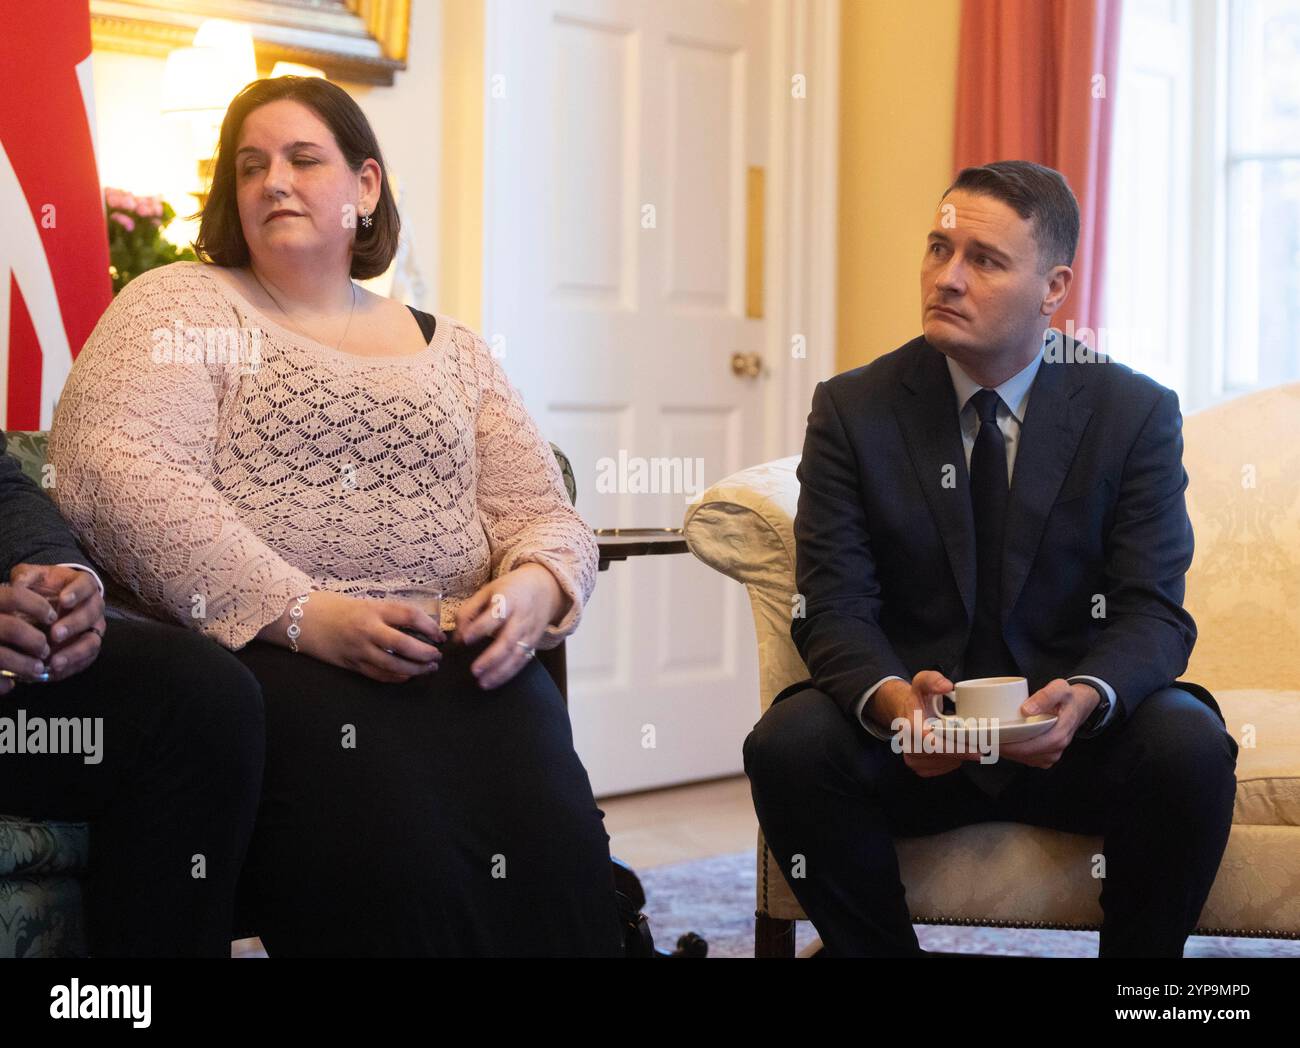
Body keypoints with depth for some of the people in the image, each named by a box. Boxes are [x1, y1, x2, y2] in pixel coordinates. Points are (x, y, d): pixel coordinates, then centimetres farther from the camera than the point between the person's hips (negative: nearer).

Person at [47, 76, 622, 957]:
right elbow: (110, 472, -6)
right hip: (260, 656, -3)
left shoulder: (454, 352, 24)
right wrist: (304, 615, -16)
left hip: (461, 665, 3)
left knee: (557, 846, -28)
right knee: (397, 852, -34)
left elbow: (546, 517, 20)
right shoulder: (180, 308, 11)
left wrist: (535, 585, -7)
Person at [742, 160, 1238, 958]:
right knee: (789, 742, -29)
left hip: (1075, 739, 0)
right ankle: (882, 953, -7)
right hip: (908, 740, 1)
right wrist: (893, 702, -30)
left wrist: (1085, 699, -30)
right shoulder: (854, 409, 0)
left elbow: (1153, 613, -7)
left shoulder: (1136, 413, -1)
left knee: (1189, 745, -30)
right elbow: (835, 607, -7)